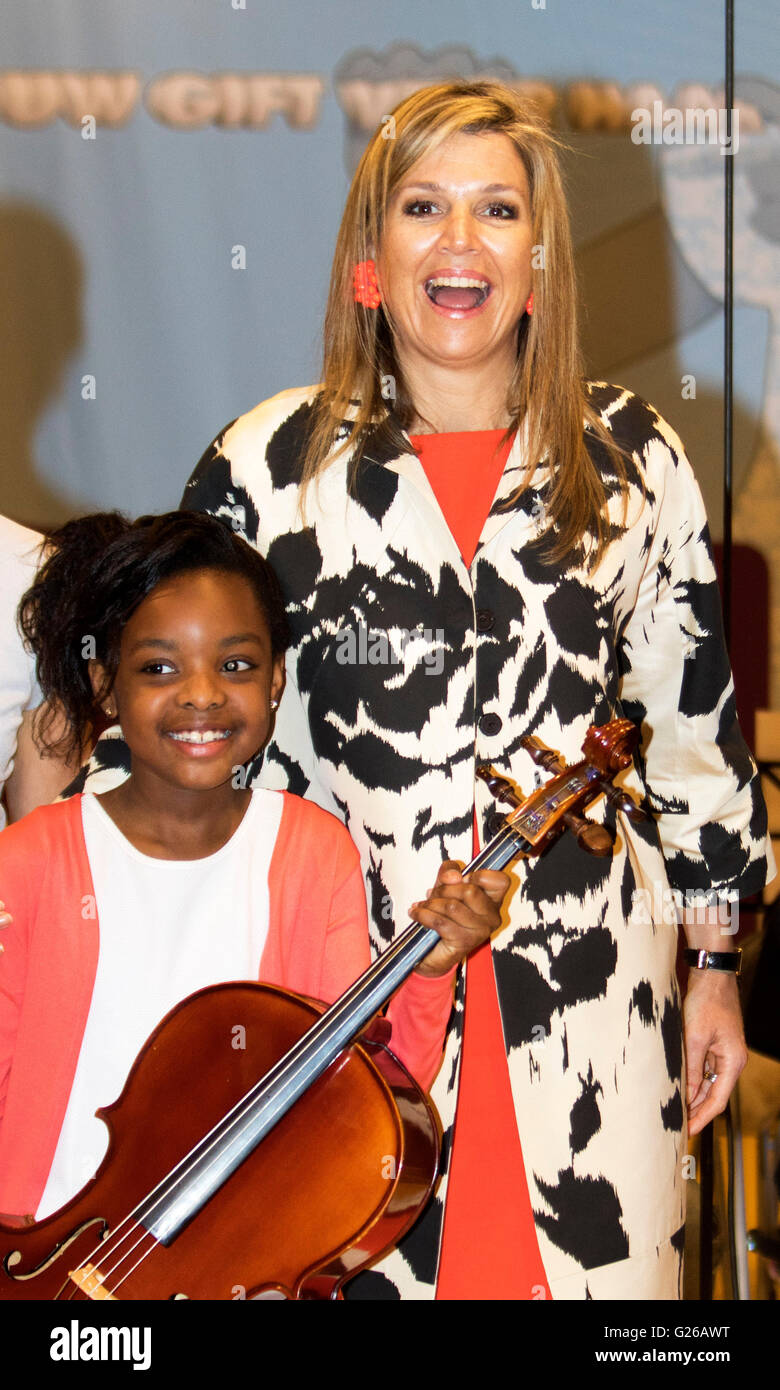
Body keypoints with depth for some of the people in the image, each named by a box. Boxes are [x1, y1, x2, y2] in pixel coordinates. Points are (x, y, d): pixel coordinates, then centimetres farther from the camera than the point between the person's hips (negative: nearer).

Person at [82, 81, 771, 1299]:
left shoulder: (631, 458, 2)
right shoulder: (271, 466, -2)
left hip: (591, 988, 1)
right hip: (349, 988, -1)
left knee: (610, 1265, 7)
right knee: (366, 1265, 8)